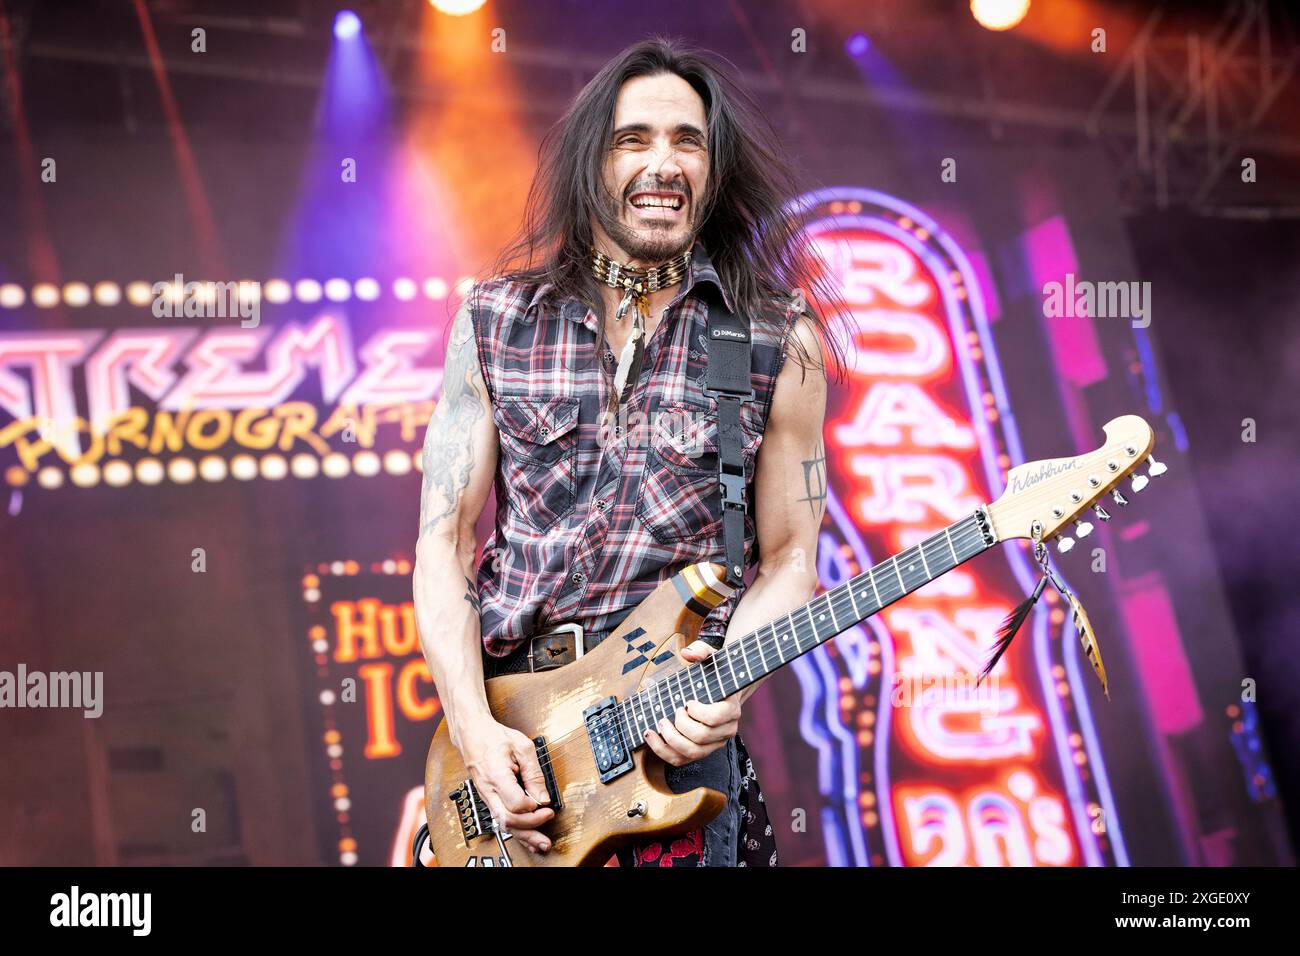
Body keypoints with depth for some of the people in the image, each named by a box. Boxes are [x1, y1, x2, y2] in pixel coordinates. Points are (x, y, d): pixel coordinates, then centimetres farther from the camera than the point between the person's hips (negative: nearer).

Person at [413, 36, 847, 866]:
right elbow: (445, 542, 2)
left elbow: (788, 560, 4)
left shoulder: (780, 344, 1)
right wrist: (475, 730, -9)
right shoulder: (495, 324, 4)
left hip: (683, 737, -1)